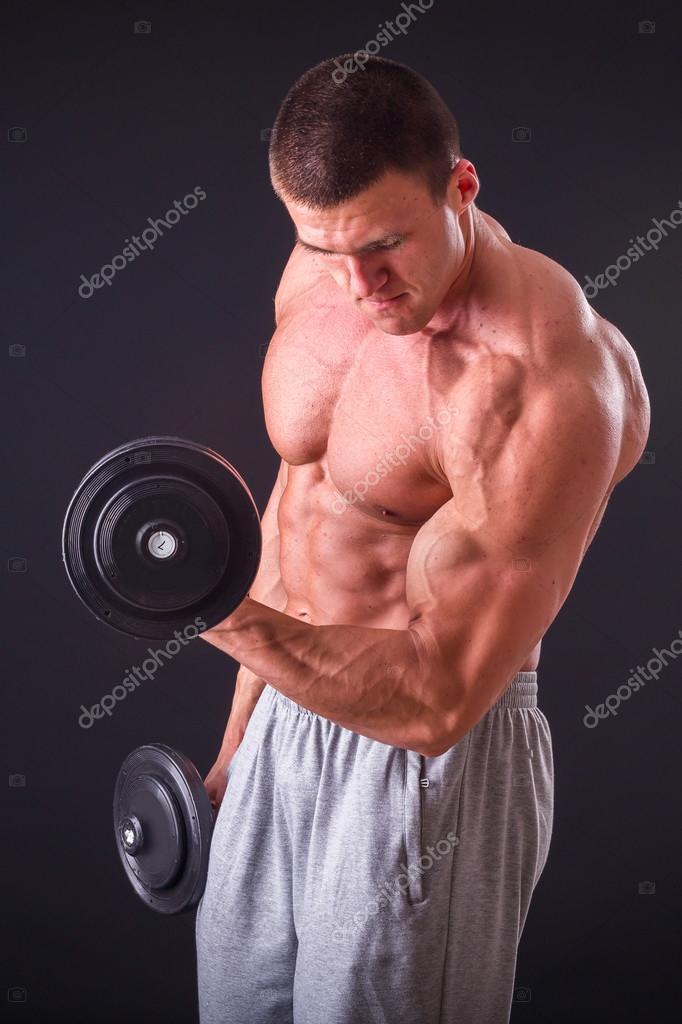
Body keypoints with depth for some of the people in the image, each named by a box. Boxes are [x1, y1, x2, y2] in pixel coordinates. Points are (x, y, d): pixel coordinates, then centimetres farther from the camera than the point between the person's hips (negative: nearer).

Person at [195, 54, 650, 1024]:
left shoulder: (549, 388, -26)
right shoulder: (317, 278, -2)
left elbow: (434, 703, -25)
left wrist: (228, 617, -36)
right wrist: (238, 738, 17)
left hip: (432, 764, -7)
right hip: (292, 712, 7)